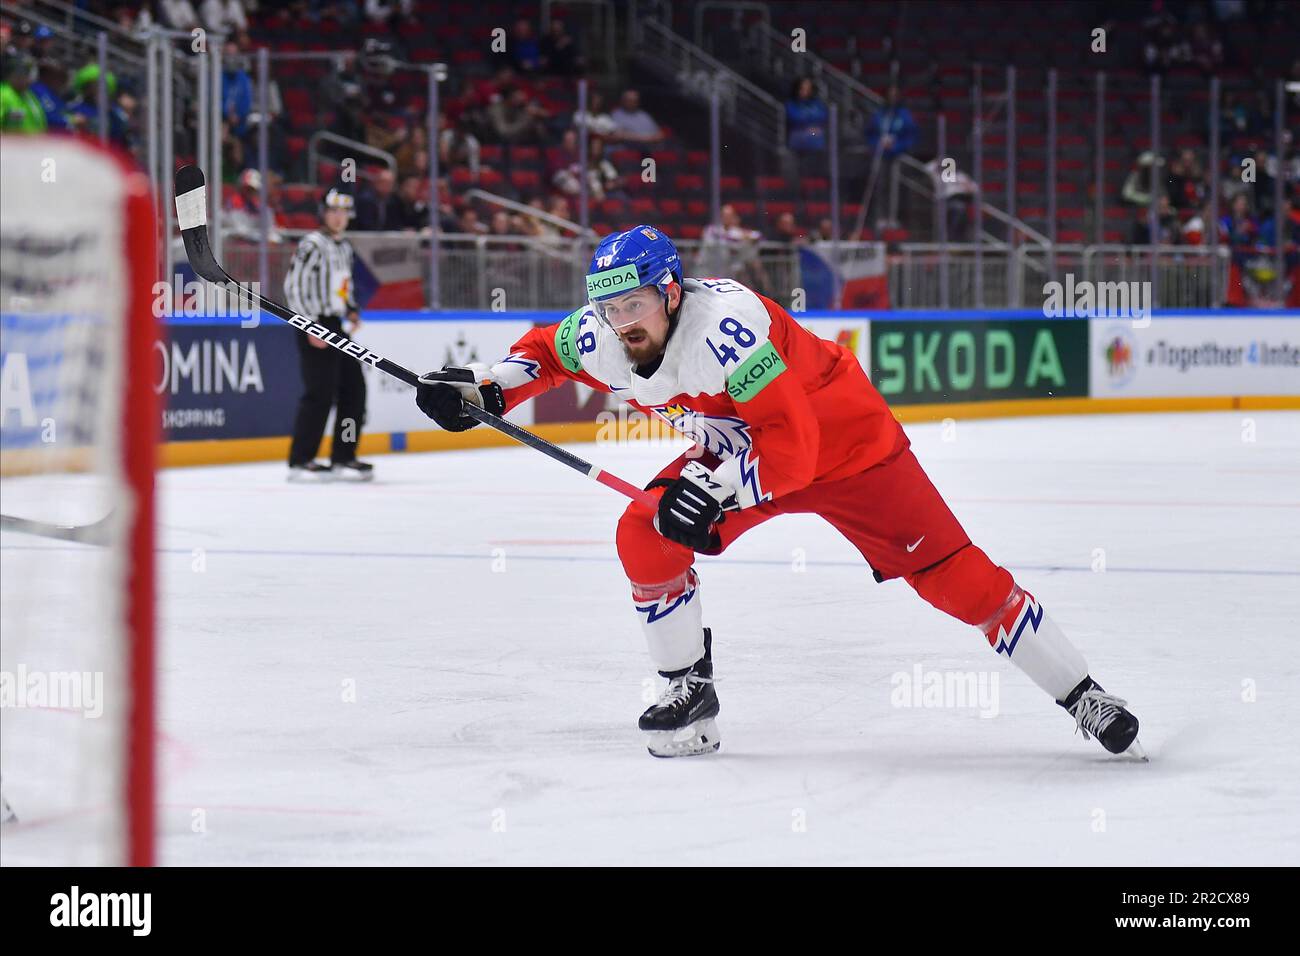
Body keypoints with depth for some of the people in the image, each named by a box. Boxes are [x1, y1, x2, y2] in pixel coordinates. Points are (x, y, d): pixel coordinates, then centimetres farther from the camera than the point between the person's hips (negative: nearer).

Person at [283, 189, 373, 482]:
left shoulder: (344, 247, 17)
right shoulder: (312, 244, -11)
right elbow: (294, 286, -17)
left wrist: (351, 310, 13)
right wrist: (311, 326, -20)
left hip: (335, 326, 9)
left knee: (354, 389, 7)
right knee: (320, 393, -13)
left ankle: (343, 457, 15)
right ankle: (300, 461, -9)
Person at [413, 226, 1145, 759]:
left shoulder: (726, 328, -37)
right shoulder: (603, 339, -16)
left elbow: (792, 448, -38)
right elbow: (546, 353, 8)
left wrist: (718, 487, -49)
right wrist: (485, 387, -9)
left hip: (844, 441, -7)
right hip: (738, 448, 7)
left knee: (954, 575, -11)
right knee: (645, 537, -12)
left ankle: (1084, 698, -3)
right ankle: (690, 694, 3)